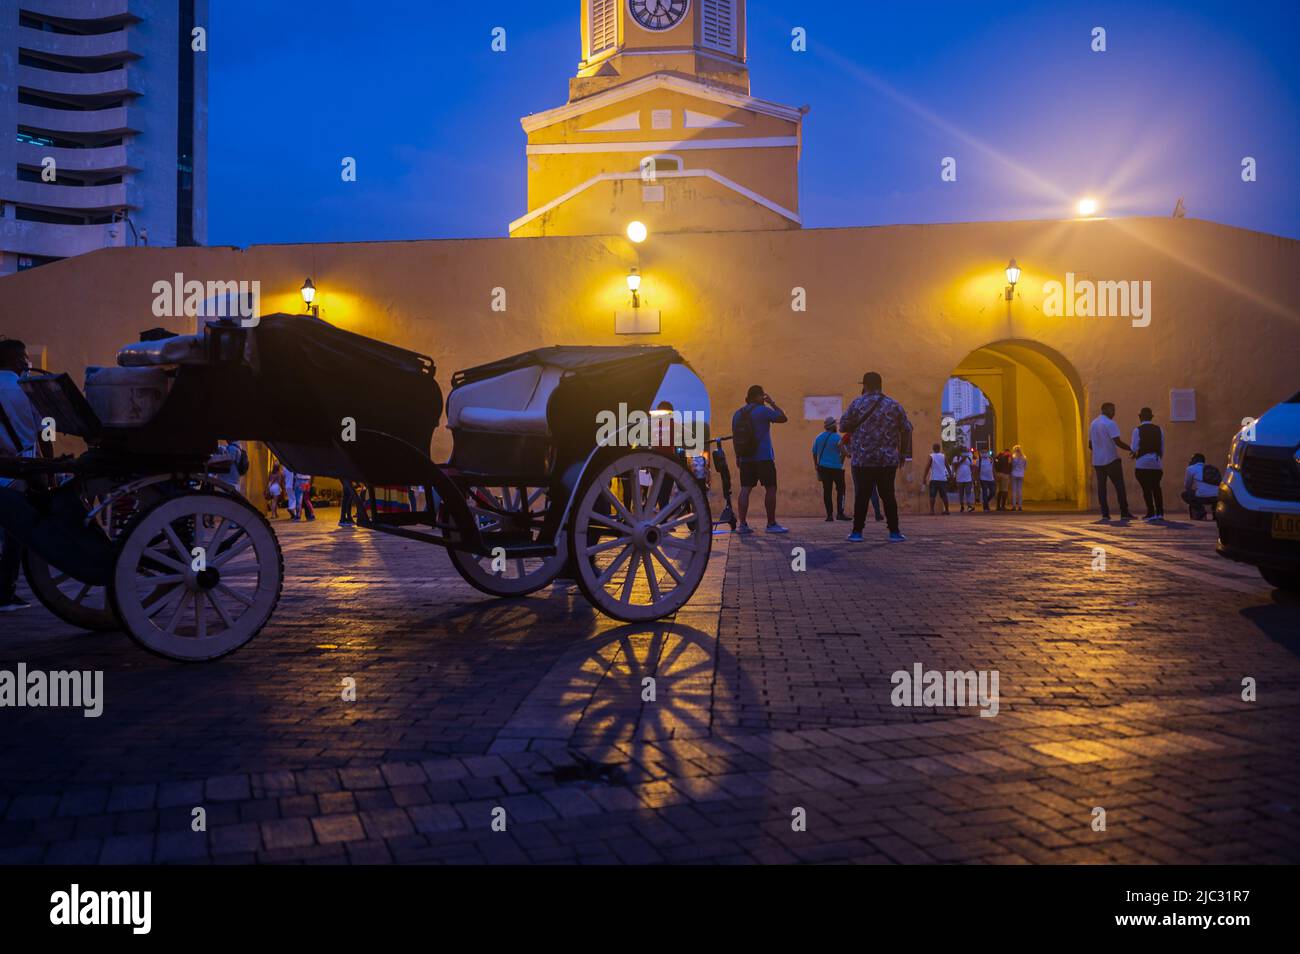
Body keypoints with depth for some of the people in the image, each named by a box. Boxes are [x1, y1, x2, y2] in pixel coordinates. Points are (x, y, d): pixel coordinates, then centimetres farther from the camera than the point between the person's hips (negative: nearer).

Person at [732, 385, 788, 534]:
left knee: (745, 489, 3)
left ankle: (743, 524, -2)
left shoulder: (737, 414, 11)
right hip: (764, 457, -6)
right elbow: (783, 418, -2)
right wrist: (772, 403, 7)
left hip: (745, 458, 6)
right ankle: (771, 524, 4)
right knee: (770, 489, 2)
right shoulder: (763, 410, -8)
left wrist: (738, 457, 20)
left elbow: (736, 437, 14)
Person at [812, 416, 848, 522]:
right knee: (840, 489, 6)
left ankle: (829, 515, 3)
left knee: (827, 490, 5)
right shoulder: (837, 437, -9)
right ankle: (840, 513, -1)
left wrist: (817, 466, 18)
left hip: (823, 468, 4)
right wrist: (841, 463, 7)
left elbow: (814, 453, 11)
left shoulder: (819, 437, 7)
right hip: (836, 468, -4)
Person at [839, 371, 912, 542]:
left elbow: (843, 426, -1)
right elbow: (907, 430, 7)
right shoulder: (894, 405, 5)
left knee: (861, 496, 3)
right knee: (888, 495, 8)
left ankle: (857, 532, 4)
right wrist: (900, 450, 22)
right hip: (888, 459, 2)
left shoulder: (858, 403, -3)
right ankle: (894, 532, 8)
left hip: (863, 459, -2)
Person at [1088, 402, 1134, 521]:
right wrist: (1132, 449, -7)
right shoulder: (1110, 423, -12)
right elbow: (1118, 442, -18)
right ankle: (1124, 513, -3)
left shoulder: (1093, 424, 13)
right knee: (1119, 486, -1)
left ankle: (1105, 513, 1)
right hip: (1111, 460, -7)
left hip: (1097, 461, 7)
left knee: (1101, 487, 6)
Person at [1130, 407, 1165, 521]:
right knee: (1156, 487, 16)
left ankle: (1151, 513, -2)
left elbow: (1134, 448, -11)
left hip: (1143, 463, -4)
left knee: (1146, 488, 2)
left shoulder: (1137, 430, -6)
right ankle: (1160, 512, 10)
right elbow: (1162, 448, 8)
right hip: (1157, 462, 4)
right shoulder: (1159, 429, 5)